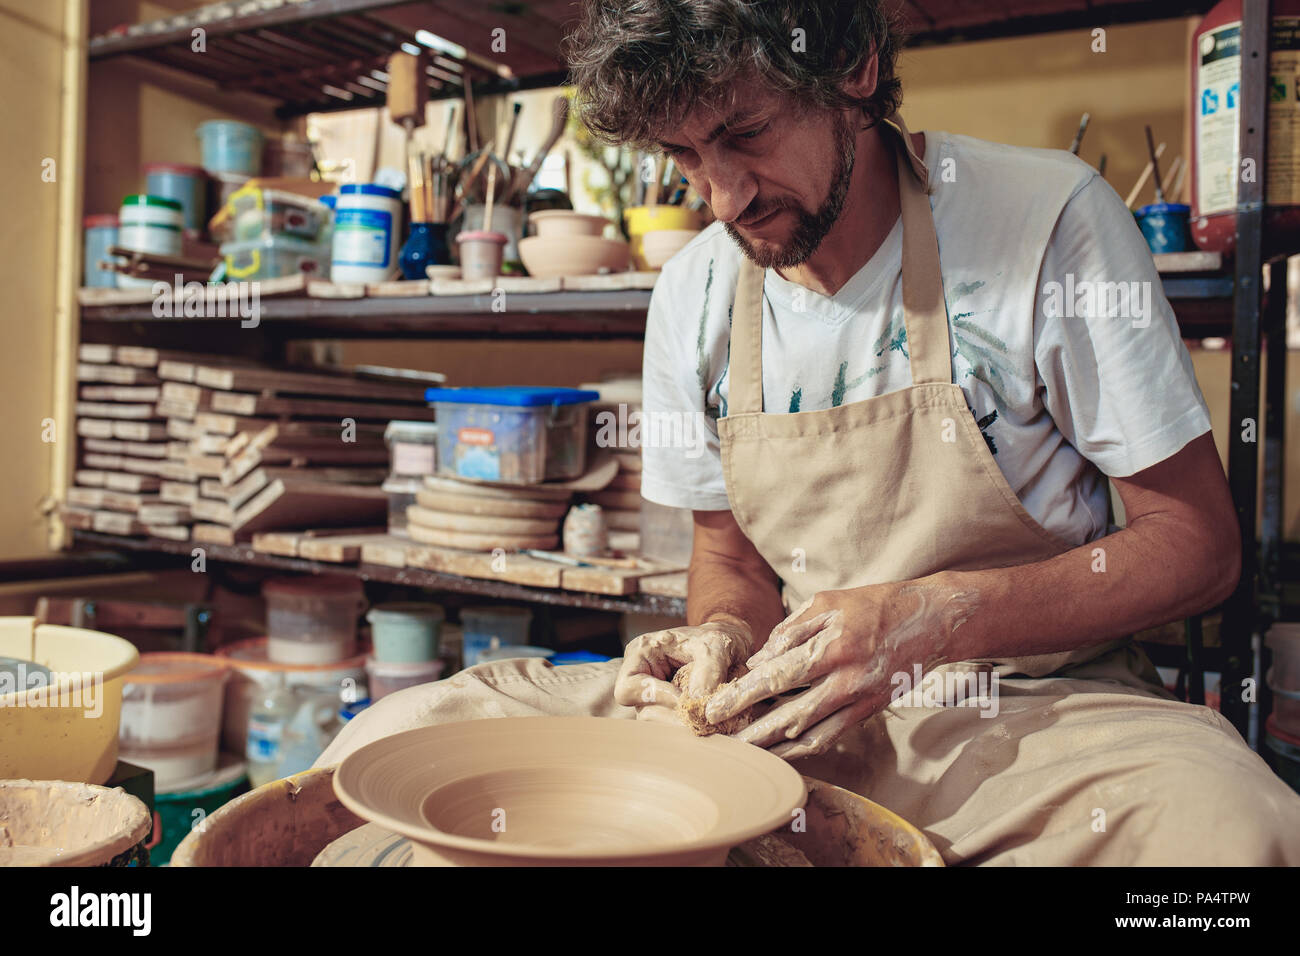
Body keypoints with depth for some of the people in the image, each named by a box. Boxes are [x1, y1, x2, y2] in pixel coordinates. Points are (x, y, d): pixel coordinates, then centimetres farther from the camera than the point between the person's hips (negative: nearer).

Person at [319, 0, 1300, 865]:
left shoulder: (1049, 219, -11)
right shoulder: (695, 290, 2)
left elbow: (1197, 543, -8)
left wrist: (930, 618, -21)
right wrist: (722, 635, -10)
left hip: (1031, 705, -2)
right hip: (792, 710, 3)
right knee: (402, 737, -12)